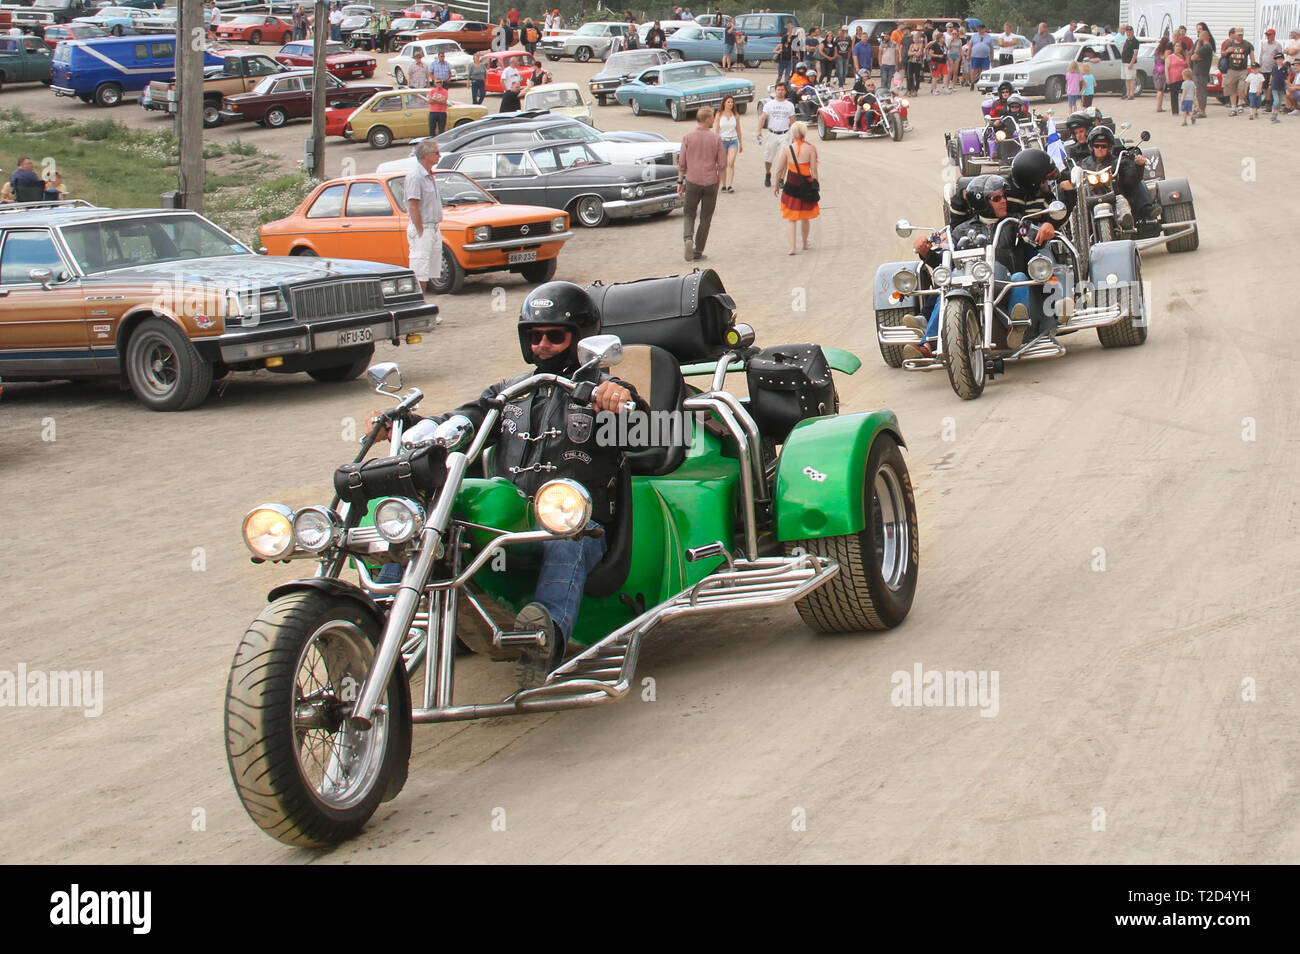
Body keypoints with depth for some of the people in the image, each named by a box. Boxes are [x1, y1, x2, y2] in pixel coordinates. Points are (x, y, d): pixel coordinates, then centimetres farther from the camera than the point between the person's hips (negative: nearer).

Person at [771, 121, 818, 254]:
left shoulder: (787, 148, -6)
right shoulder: (810, 148, -8)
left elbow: (779, 169, -1)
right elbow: (814, 170, -7)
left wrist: (777, 185, 14)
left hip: (791, 185, -1)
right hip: (806, 186, 1)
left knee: (790, 218, 7)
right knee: (805, 217, 19)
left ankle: (792, 247, -4)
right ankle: (805, 244, 35)